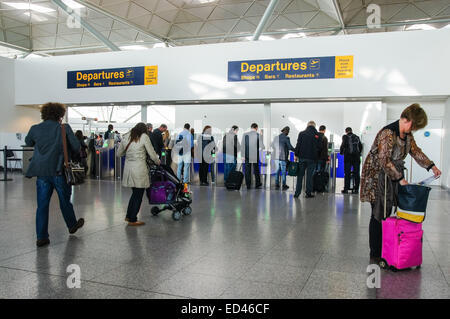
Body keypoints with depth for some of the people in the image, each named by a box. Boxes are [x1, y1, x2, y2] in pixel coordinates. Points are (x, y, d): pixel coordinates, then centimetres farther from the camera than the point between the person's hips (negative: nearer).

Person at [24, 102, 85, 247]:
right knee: (65, 201, 16)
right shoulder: (64, 128, -6)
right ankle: (72, 225, 34)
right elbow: (76, 147, -4)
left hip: (41, 172, 2)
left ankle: (41, 237, 8)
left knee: (42, 205, 7)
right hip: (59, 170, -2)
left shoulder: (35, 129, 3)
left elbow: (28, 142, 22)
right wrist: (67, 153, 16)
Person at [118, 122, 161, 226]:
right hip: (139, 169, -6)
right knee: (138, 195, 7)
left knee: (135, 193, 21)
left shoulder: (126, 136, 9)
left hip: (128, 168, 6)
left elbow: (119, 153, 17)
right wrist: (158, 162, 14)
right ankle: (133, 220, 14)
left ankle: (129, 216, 29)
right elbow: (152, 154, -4)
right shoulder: (144, 137, -6)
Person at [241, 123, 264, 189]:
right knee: (256, 170, 14)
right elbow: (262, 146, -6)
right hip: (255, 156, 0)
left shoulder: (245, 135, -3)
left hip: (247, 156, 0)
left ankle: (248, 185, 8)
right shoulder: (258, 135, -6)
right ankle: (257, 184, 23)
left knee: (247, 171, 6)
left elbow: (242, 146, -2)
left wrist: (243, 155, 4)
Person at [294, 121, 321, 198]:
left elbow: (298, 145, 0)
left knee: (300, 175, 7)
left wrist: (296, 155, 6)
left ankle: (297, 193, 5)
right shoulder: (317, 135, -1)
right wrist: (316, 155, 13)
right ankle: (308, 193, 7)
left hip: (302, 157, 1)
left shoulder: (301, 133, 0)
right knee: (309, 176, 5)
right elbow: (319, 147, 1)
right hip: (312, 158, -1)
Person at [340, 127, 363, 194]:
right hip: (356, 157, 3)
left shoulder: (345, 136, 1)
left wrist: (341, 152, 7)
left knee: (347, 173, -1)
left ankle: (346, 188, -2)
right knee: (356, 173, 4)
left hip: (348, 156, -3)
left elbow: (343, 145, -8)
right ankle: (356, 189, 4)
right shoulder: (357, 137, 13)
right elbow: (360, 146, 15)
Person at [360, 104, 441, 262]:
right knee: (378, 215, -3)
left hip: (392, 176, 8)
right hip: (377, 176, -8)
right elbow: (384, 161, -25)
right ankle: (375, 254, 7)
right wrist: (400, 179, -22)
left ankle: (383, 250, 18)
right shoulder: (388, 133, -22)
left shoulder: (407, 135, 6)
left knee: (386, 213, 9)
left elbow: (416, 151, 19)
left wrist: (432, 166, 10)